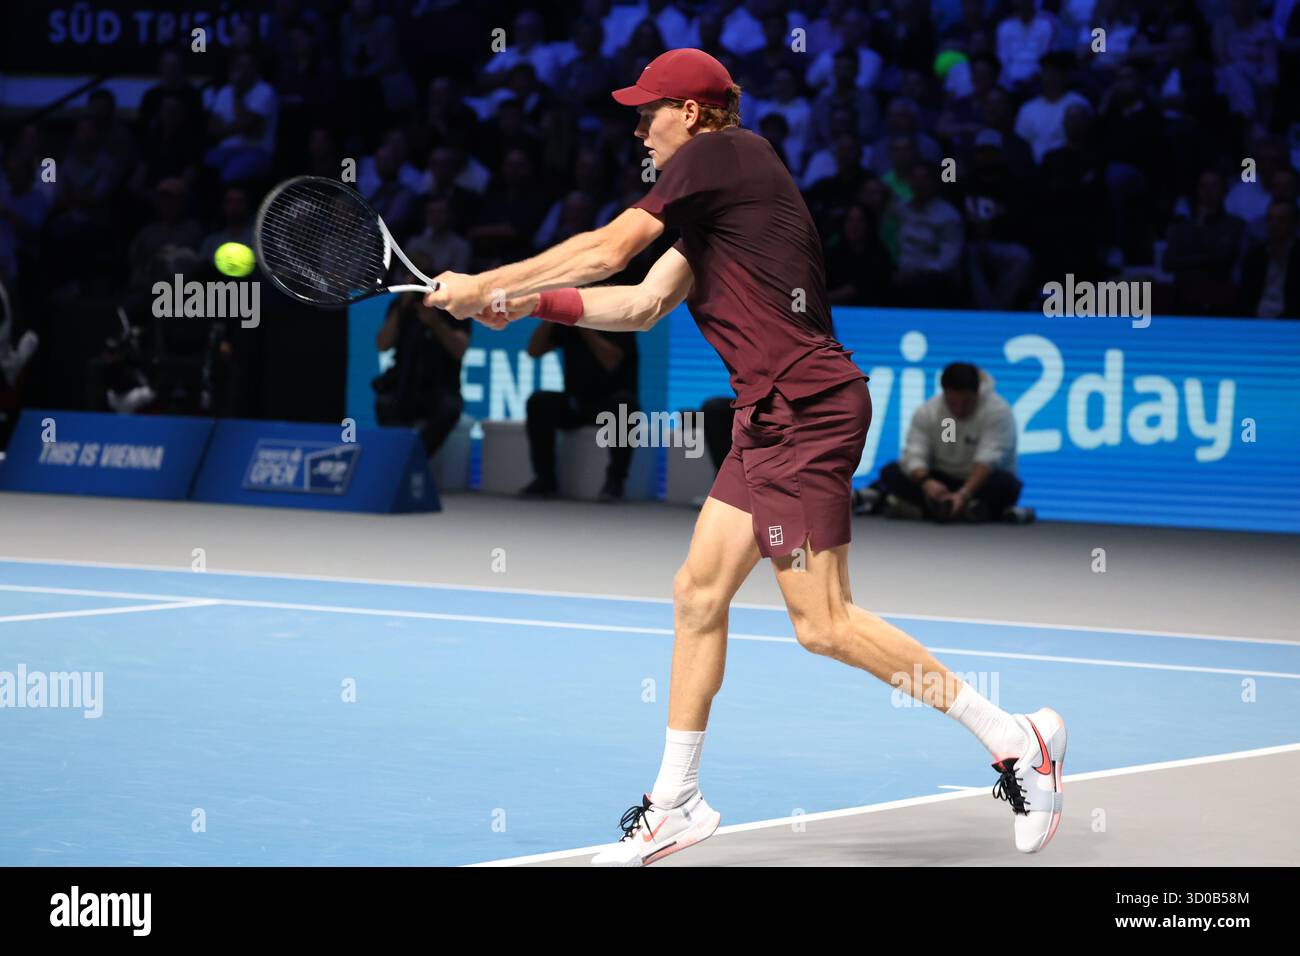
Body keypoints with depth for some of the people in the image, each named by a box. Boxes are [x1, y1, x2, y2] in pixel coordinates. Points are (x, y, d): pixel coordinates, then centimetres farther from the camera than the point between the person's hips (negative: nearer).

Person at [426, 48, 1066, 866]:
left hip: (806, 407, -10)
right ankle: (677, 803, 18)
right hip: (774, 417, 10)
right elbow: (642, 304, 22)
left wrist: (484, 284, -1)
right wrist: (525, 304, 16)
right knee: (699, 592, 11)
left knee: (824, 622, -10)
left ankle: (1016, 739, -6)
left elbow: (607, 250, -9)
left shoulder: (720, 154, -6)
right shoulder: (712, 203, 22)